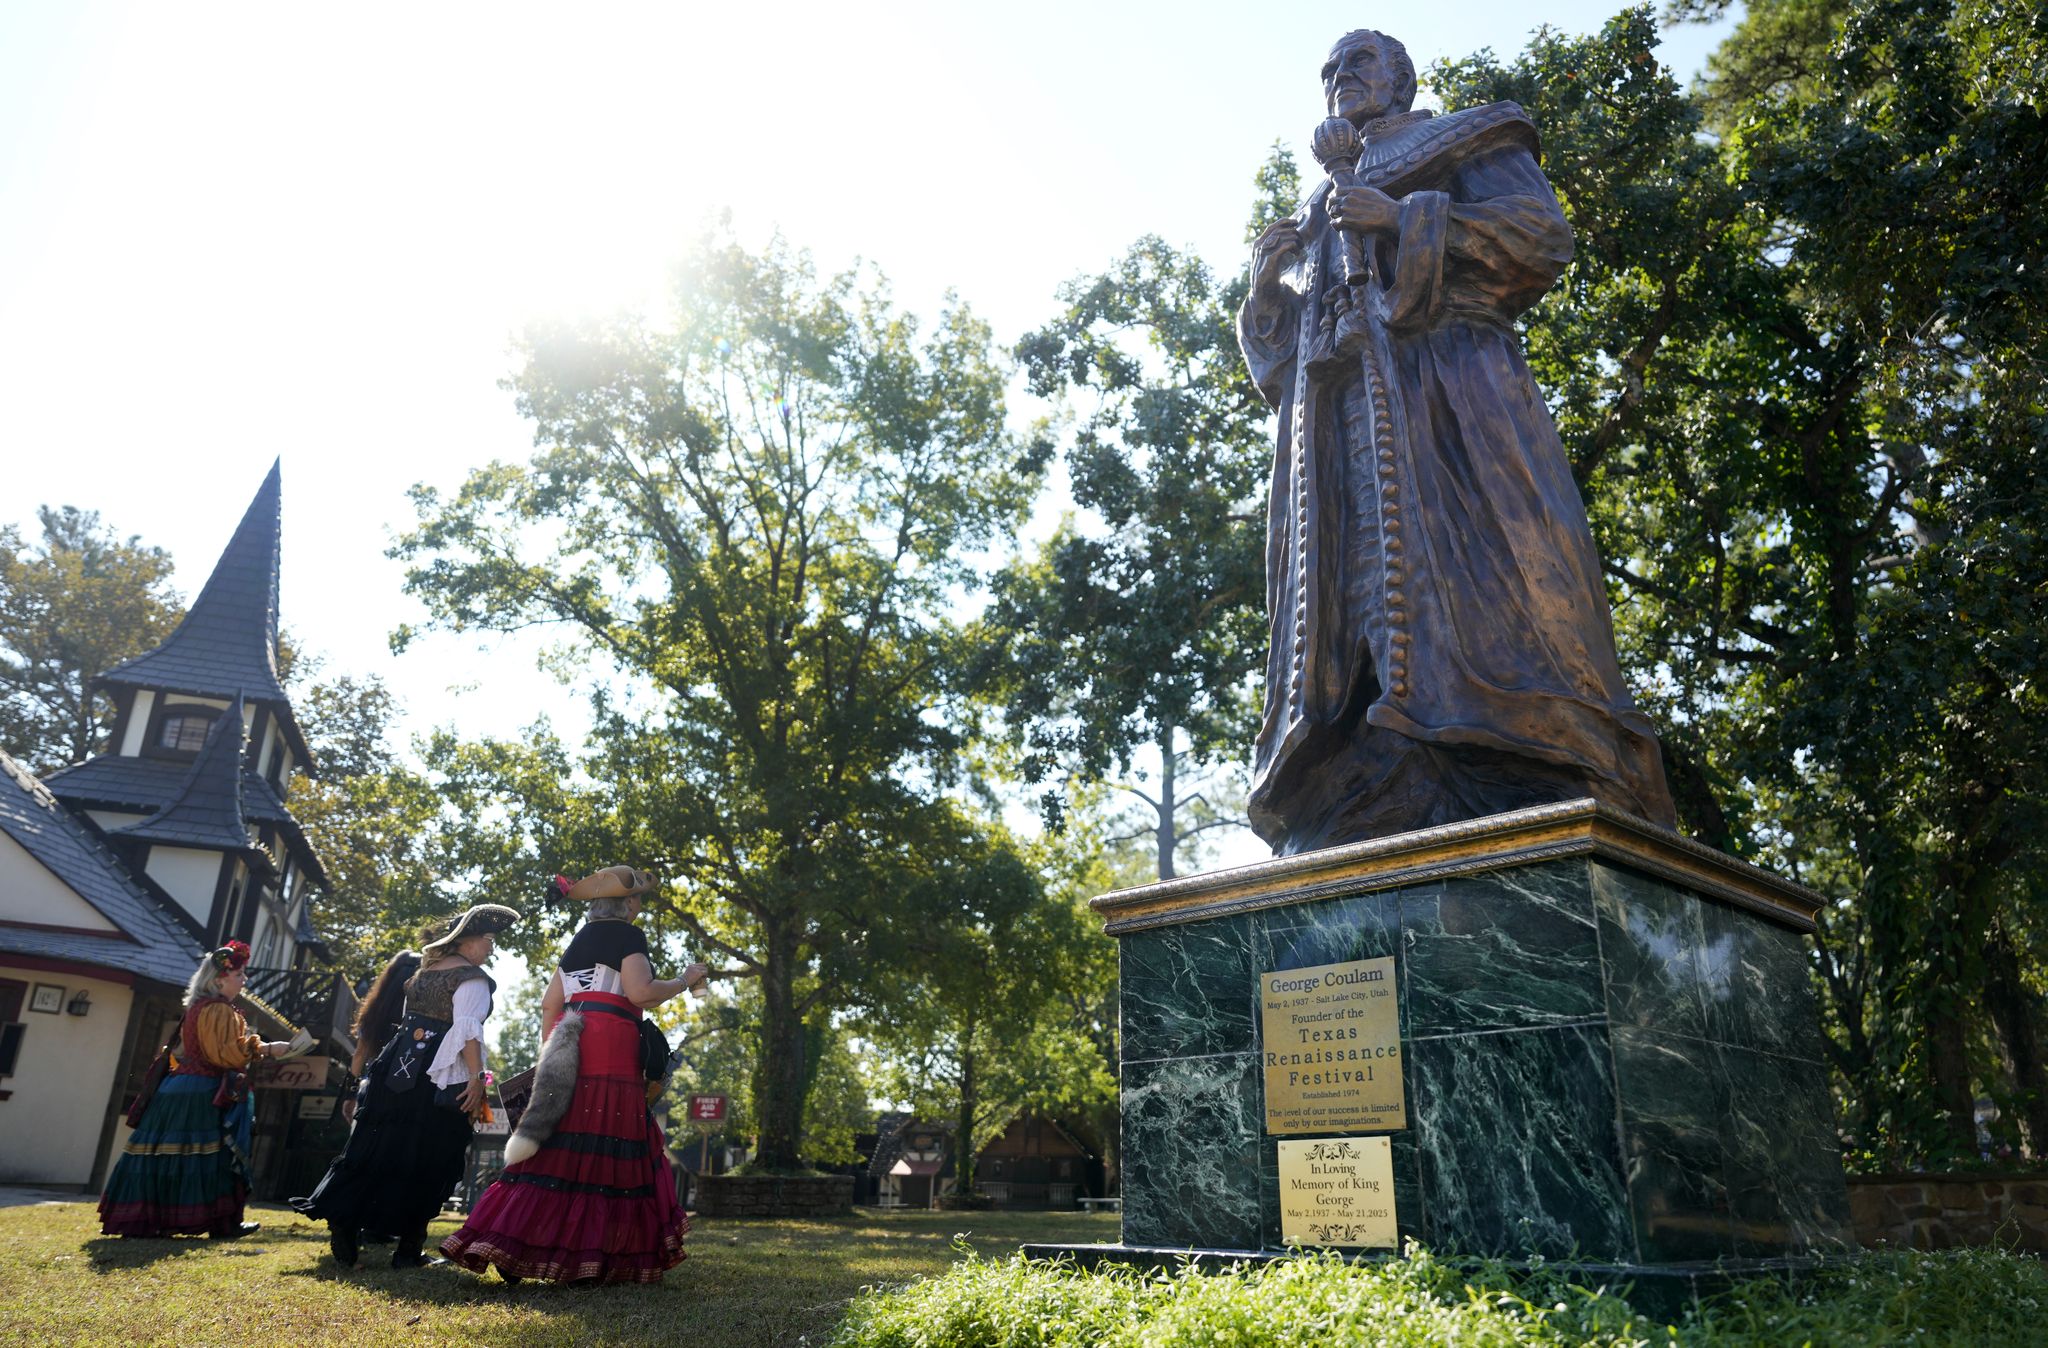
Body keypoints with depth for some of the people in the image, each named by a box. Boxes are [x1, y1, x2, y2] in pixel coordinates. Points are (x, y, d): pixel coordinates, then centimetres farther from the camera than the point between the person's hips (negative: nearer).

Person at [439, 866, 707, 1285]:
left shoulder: (579, 940, 22)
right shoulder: (628, 935, -1)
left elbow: (550, 1003, 20)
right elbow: (640, 992, -14)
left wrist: (549, 1054, 24)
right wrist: (684, 981, 0)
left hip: (571, 1044, 8)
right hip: (612, 1044, -8)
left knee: (559, 1145, 6)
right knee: (605, 1149, -6)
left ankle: (507, 1245, -1)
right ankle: (590, 1257, -7)